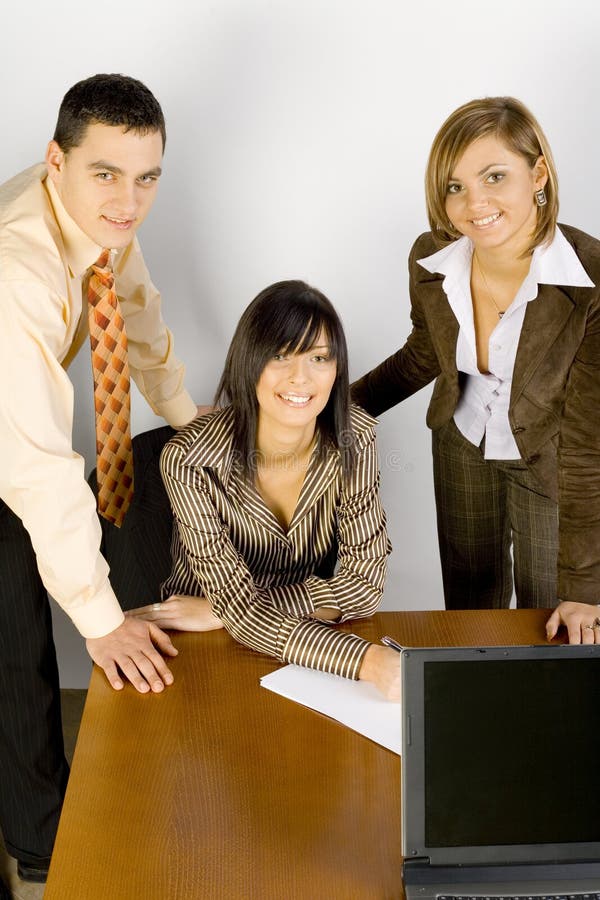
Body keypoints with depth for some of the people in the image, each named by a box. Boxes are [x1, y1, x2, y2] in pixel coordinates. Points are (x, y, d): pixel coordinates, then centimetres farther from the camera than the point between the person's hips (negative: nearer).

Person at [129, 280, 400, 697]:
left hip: (313, 641, 1)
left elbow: (364, 583, -12)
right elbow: (244, 614, -25)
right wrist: (369, 661, -40)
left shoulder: (354, 438, -14)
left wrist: (220, 611, -19)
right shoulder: (190, 461, -23)